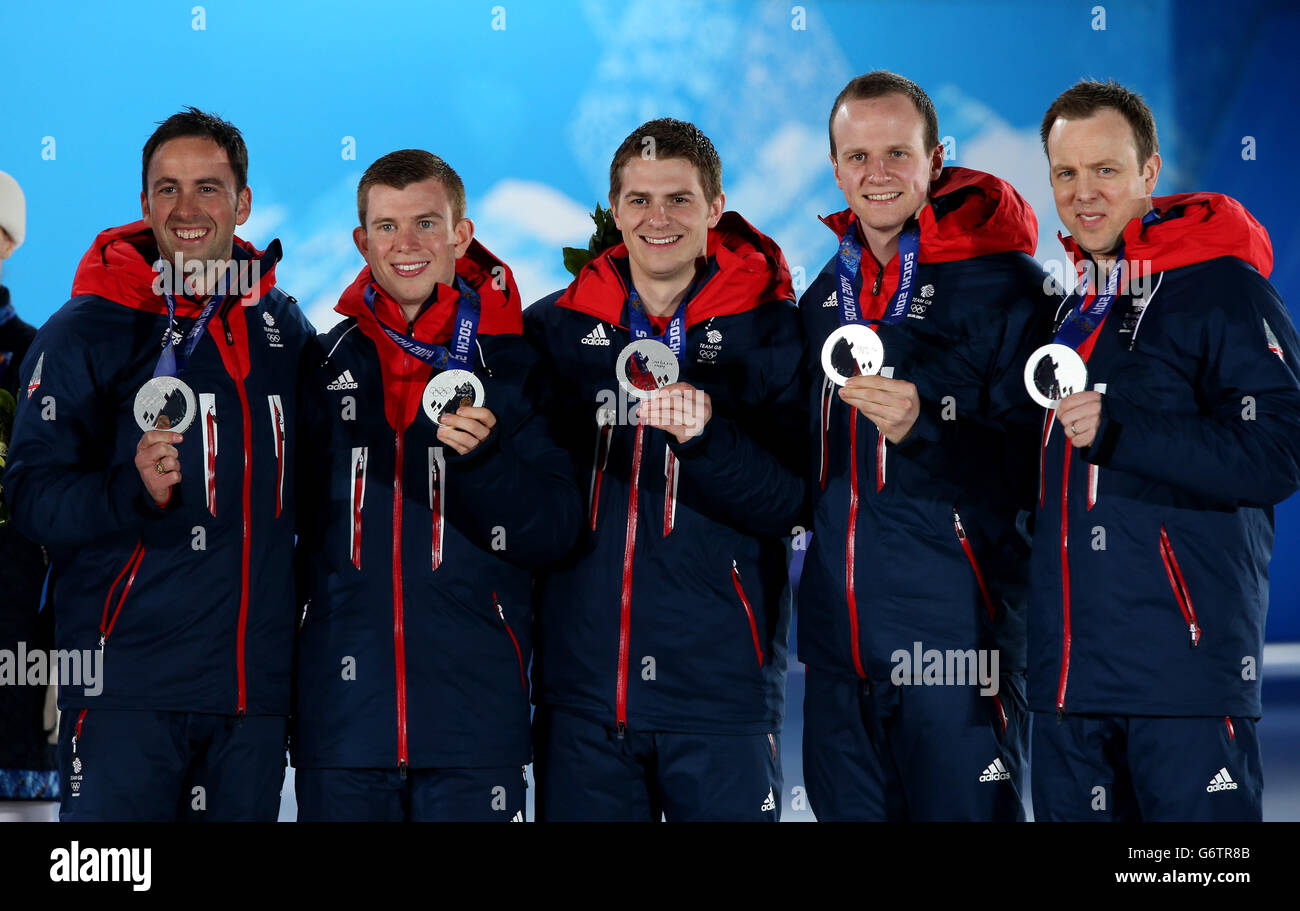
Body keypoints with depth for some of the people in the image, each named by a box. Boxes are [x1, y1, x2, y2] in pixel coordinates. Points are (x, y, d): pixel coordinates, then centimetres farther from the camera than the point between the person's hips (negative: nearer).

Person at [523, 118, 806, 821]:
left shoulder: (769, 327, 1)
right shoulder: (553, 328, 9)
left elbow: (787, 504, -8)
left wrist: (707, 436, -22)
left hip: (718, 690, -2)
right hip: (581, 685, 2)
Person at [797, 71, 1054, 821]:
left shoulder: (1002, 283, -6)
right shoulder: (826, 293, 15)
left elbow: (1035, 463, -11)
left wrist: (924, 428, -24)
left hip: (957, 631, -6)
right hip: (839, 637, 6)